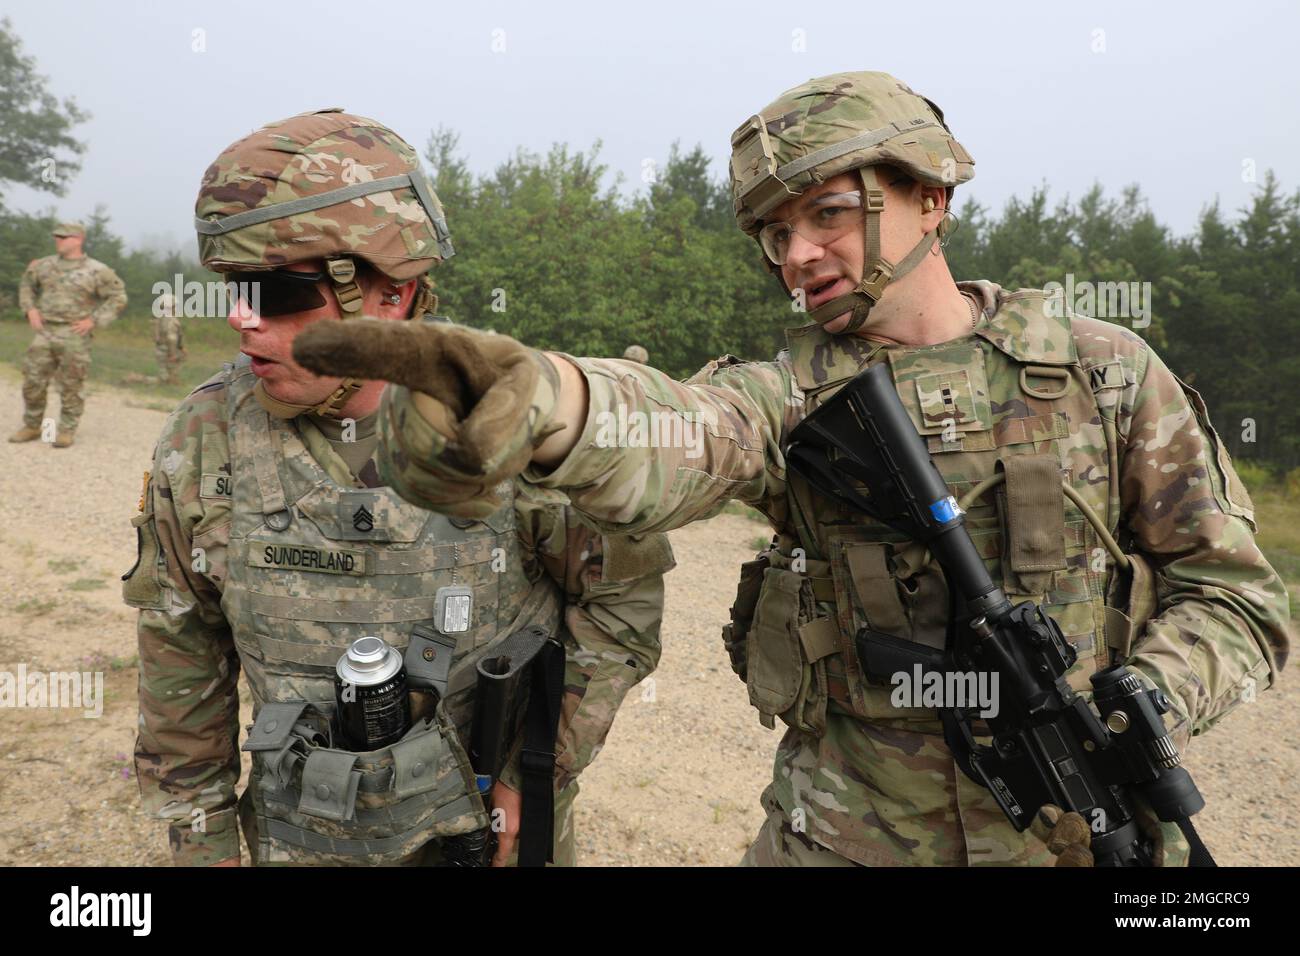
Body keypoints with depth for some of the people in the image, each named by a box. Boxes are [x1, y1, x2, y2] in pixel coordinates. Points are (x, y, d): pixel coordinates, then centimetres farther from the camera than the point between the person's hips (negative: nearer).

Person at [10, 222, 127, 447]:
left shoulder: (97, 270, -4)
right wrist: (30, 309, 8)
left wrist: (93, 320, -9)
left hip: (74, 337, -4)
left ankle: (66, 431, 12)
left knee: (70, 387, 1)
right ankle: (31, 427, 21)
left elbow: (118, 297, -3)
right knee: (33, 382, 6)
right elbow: (26, 284, 25)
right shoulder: (45, 265, 9)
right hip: (44, 333, 5)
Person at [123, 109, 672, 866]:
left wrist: (535, 770, -11)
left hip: (497, 827, -2)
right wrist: (202, 841, 6)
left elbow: (626, 590, -9)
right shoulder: (203, 441, -12)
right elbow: (182, 660, 0)